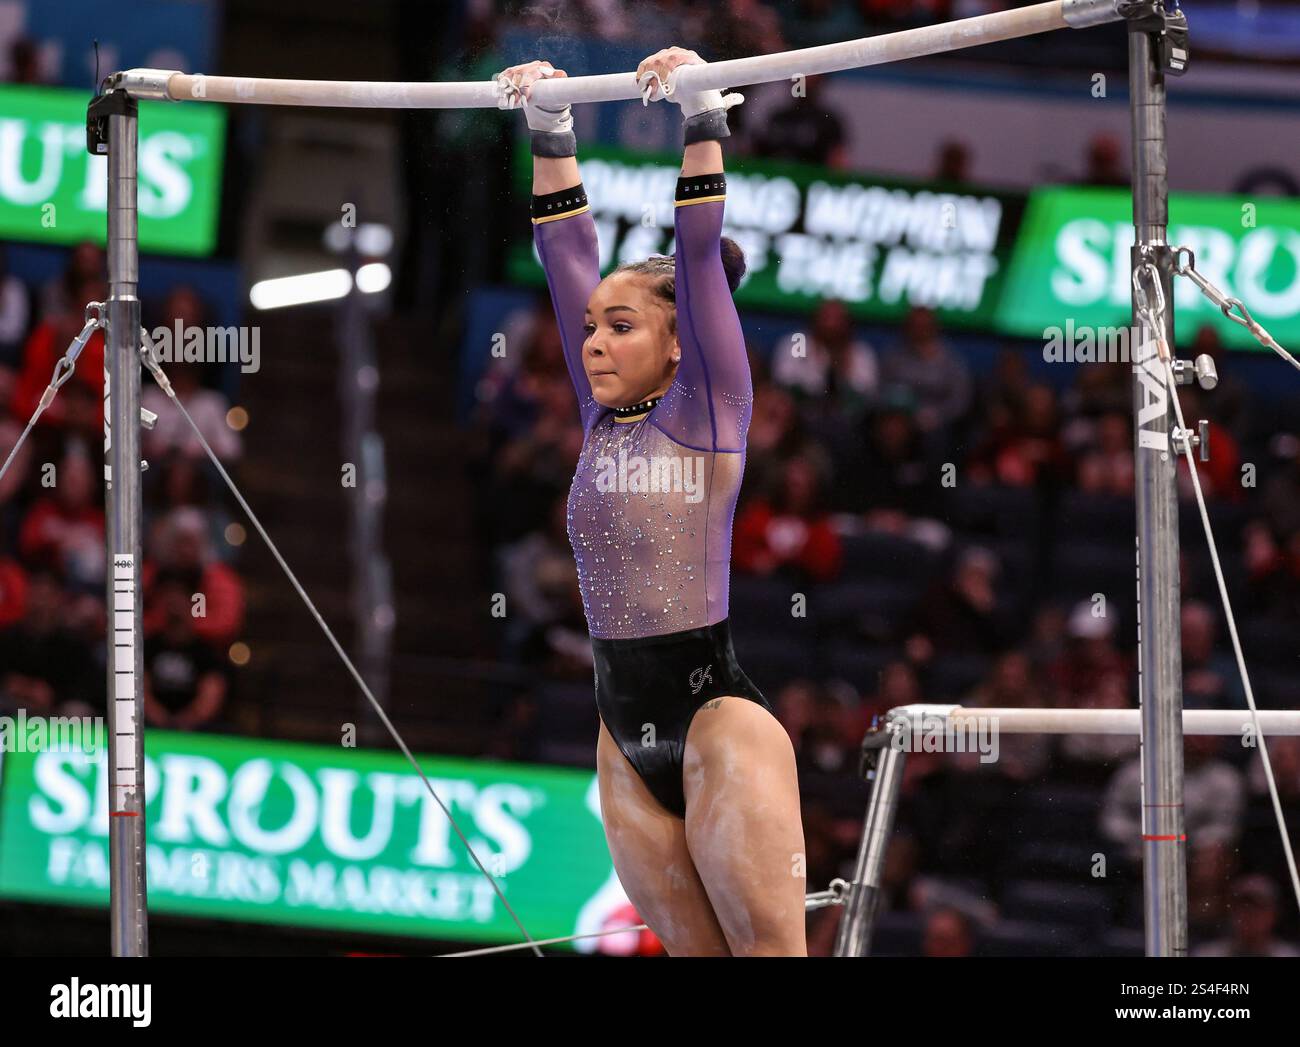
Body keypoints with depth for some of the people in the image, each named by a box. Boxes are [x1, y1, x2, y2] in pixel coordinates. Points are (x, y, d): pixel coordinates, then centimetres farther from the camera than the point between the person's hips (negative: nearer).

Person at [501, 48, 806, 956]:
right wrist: (550, 131, 11)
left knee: (770, 949, -7)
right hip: (628, 734, 7)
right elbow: (566, 254, 13)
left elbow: (702, 256, -9)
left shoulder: (708, 413, -3)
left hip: (716, 713, -7)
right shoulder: (603, 419, 12)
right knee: (695, 953, 7)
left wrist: (701, 120, -11)